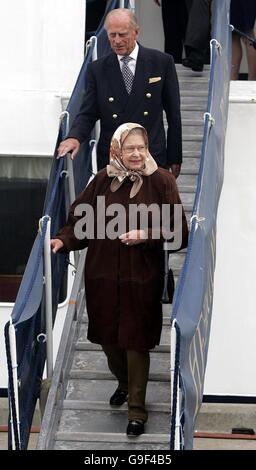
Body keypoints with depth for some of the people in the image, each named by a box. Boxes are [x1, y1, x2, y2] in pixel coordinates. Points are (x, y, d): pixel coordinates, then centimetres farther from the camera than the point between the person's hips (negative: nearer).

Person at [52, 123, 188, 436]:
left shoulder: (160, 181, -8)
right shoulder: (102, 180, 0)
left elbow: (177, 230, -7)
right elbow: (81, 221, 4)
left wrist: (146, 235, -21)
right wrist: (64, 240, -13)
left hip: (141, 277, -3)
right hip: (102, 275, 3)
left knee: (136, 341, 2)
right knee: (107, 337, 15)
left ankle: (137, 407, 18)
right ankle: (123, 383, 45)